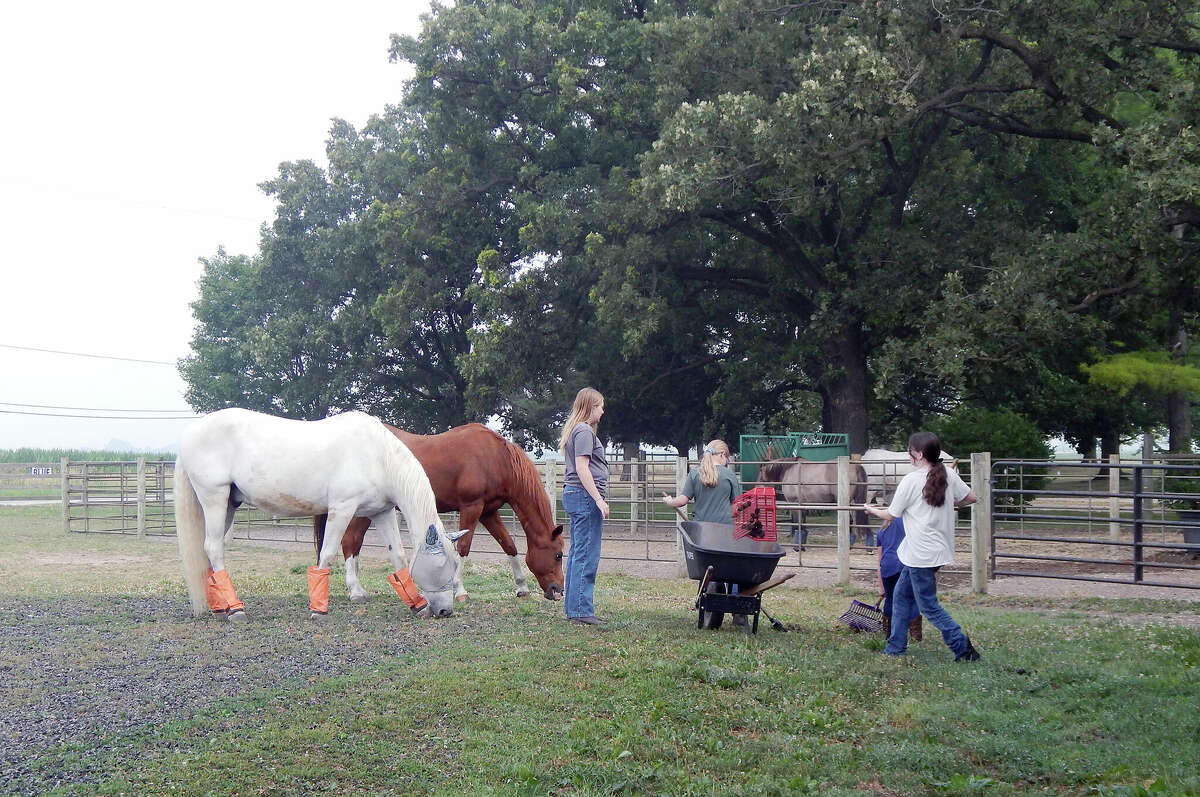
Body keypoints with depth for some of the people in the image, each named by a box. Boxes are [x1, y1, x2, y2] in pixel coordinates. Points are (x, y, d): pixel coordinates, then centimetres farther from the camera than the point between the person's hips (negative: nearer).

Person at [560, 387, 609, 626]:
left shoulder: (575, 430, 19)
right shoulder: (585, 431, -12)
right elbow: (582, 468, -19)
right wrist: (598, 499, -20)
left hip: (573, 495, 11)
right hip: (585, 496, -11)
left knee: (577, 553, 14)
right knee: (587, 555, -9)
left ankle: (572, 607, 18)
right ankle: (580, 610, -8)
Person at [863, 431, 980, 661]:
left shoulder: (910, 481, -14)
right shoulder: (948, 475, 2)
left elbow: (890, 515, -4)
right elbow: (971, 498, 11)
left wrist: (871, 510, 16)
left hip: (921, 554, -8)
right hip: (940, 550, 8)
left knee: (929, 606, 1)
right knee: (901, 596, 18)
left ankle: (963, 648, -2)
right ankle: (895, 648, 23)